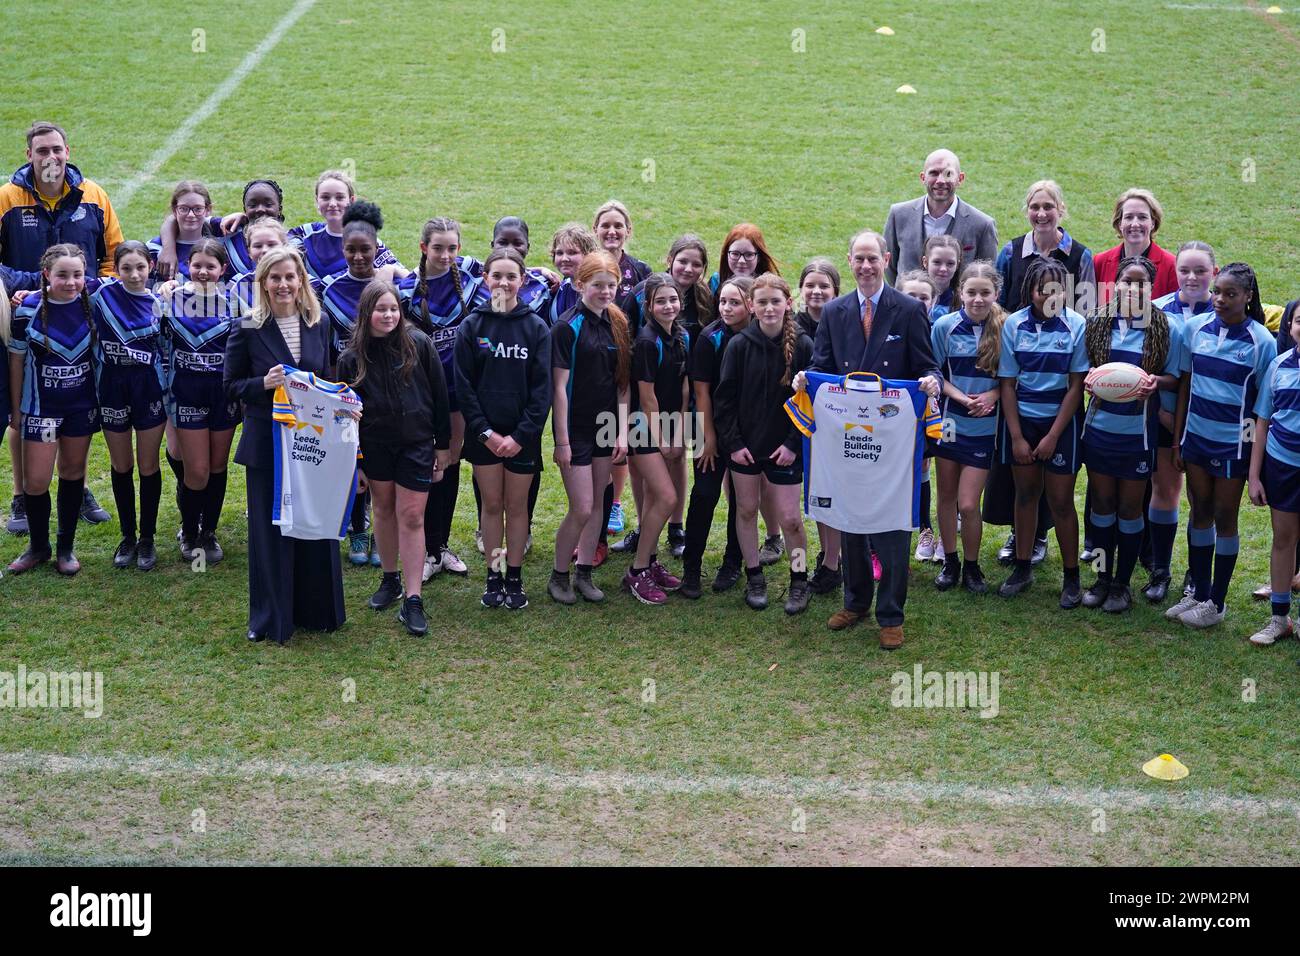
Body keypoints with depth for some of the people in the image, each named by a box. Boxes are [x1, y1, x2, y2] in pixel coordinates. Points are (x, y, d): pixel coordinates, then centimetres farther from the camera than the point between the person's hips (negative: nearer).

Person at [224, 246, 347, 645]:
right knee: (270, 529, 4)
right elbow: (232, 386, -2)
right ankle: (270, 617, 16)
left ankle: (317, 610, 24)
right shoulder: (248, 329, -5)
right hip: (267, 442, -3)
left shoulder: (319, 324, 5)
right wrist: (264, 383, -20)